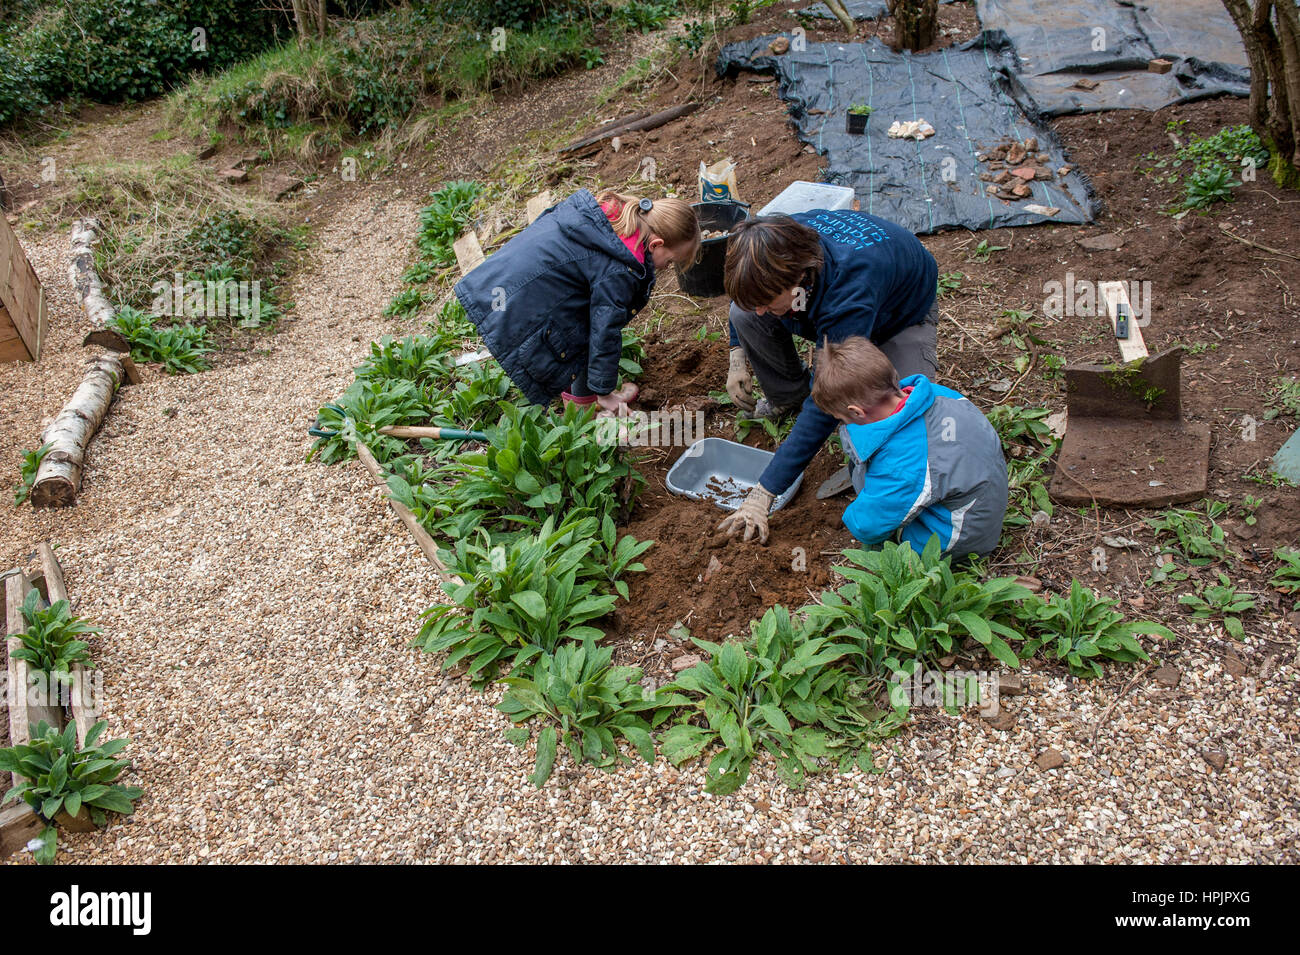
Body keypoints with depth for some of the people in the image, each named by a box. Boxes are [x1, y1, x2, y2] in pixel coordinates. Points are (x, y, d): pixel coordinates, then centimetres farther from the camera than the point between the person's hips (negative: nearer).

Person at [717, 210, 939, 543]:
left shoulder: (851, 288, -48)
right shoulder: (778, 241, -30)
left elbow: (828, 401, -46)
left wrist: (764, 493, -47)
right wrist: (737, 357, -9)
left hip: (904, 312, -5)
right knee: (742, 314, -21)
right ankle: (788, 397, 4)